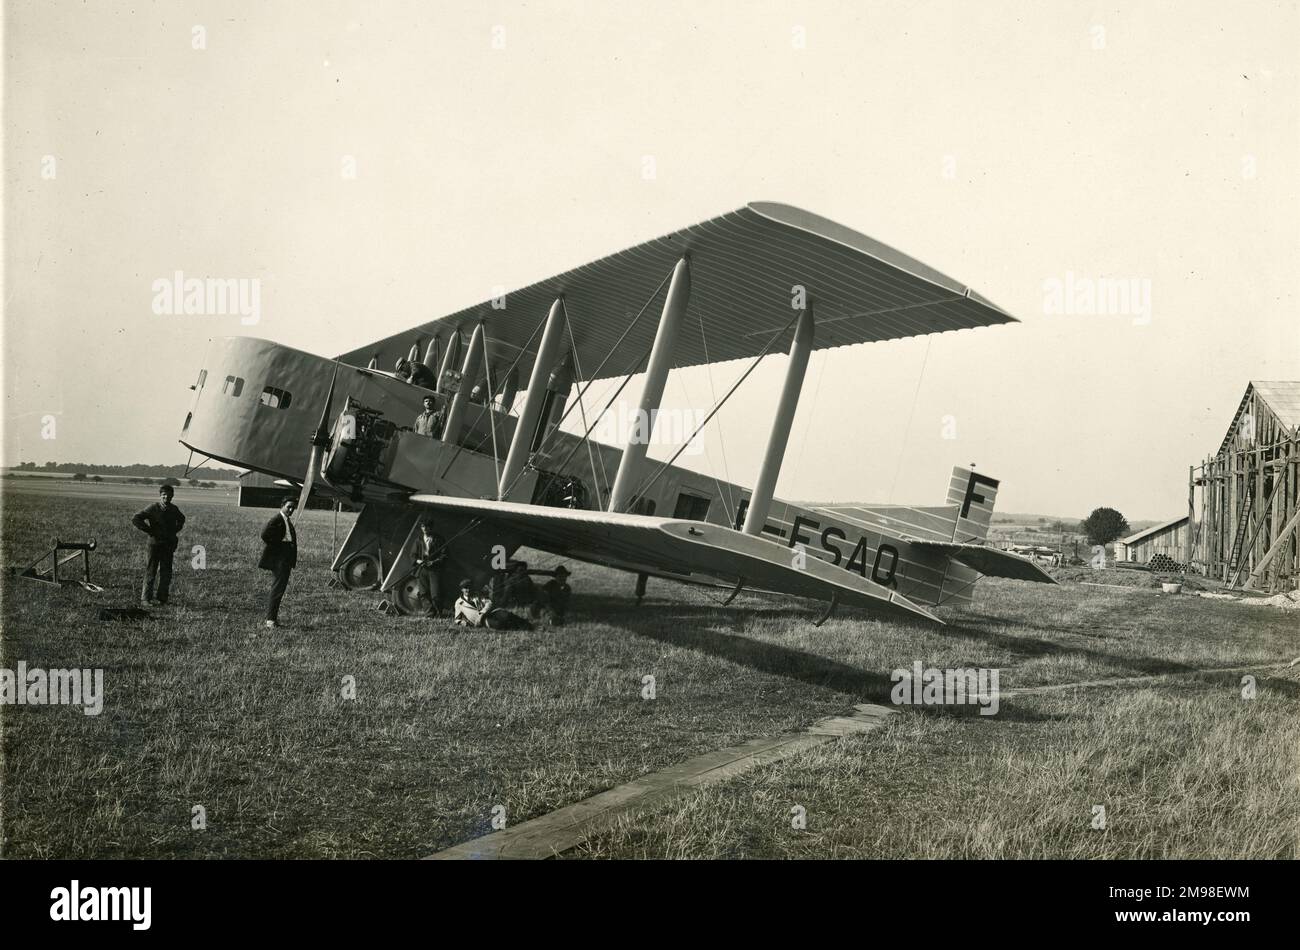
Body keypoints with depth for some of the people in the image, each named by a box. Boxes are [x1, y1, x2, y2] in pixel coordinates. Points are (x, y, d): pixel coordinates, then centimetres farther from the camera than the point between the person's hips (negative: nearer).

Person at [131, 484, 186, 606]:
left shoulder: (174, 509, 6)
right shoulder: (153, 508, -9)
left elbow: (182, 519, 29)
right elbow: (135, 520, -11)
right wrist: (149, 531, -12)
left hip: (169, 544, 4)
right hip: (155, 543, -4)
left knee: (166, 573, 5)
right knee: (151, 572, -1)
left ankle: (162, 598, 13)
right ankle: (145, 598, 5)